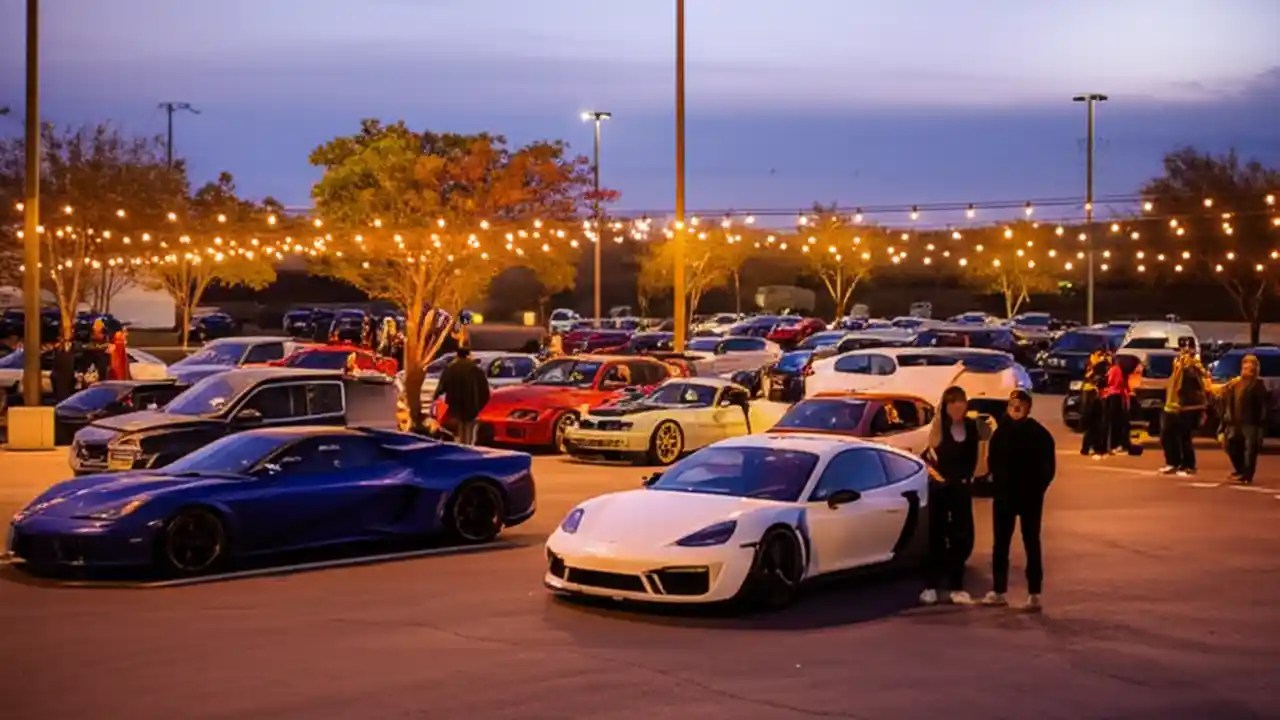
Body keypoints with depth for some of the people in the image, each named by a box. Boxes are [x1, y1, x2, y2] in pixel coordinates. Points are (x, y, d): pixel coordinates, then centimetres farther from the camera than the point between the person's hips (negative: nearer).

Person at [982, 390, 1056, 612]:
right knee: (1000, 543, 9)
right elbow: (993, 460, 7)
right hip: (1004, 494, 4)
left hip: (1029, 496, -4)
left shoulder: (1039, 434, -8)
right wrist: (997, 482, -3)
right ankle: (998, 591, 19)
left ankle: (1034, 594, 4)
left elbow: (1047, 467, -6)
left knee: (1031, 544, 2)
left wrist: (1037, 489, -10)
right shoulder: (1002, 430, 2)